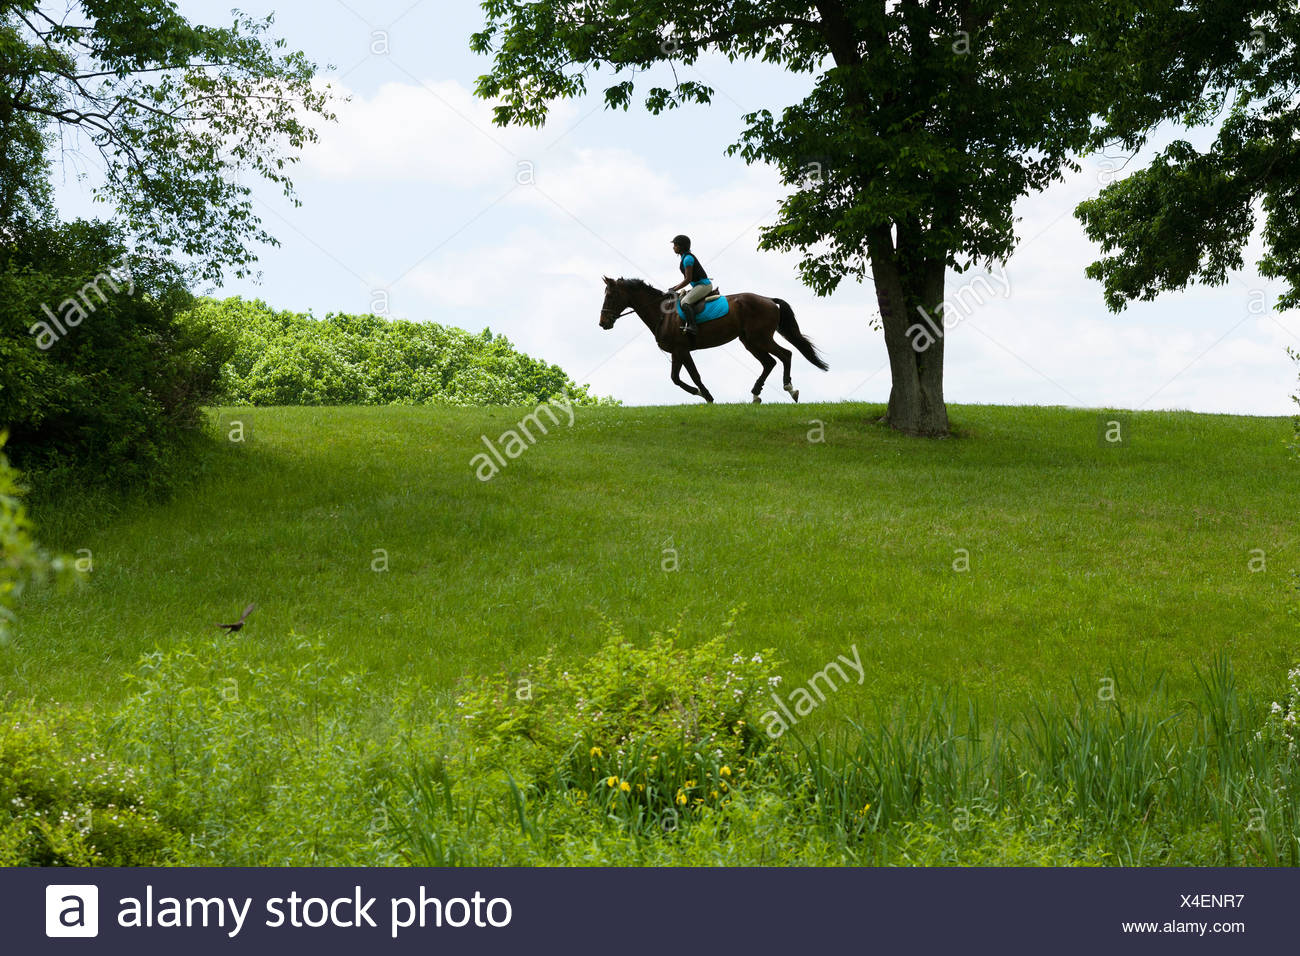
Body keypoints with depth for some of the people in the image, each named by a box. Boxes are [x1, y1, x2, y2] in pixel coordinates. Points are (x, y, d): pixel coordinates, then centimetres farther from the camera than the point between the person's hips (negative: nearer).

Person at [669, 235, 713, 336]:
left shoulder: (687, 258, -14)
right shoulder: (685, 257, 17)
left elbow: (688, 279, -18)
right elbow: (686, 279, 21)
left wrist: (674, 290, -12)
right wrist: (673, 288, 12)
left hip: (703, 285, -11)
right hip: (701, 286, 11)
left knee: (685, 302, -25)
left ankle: (692, 326, -39)